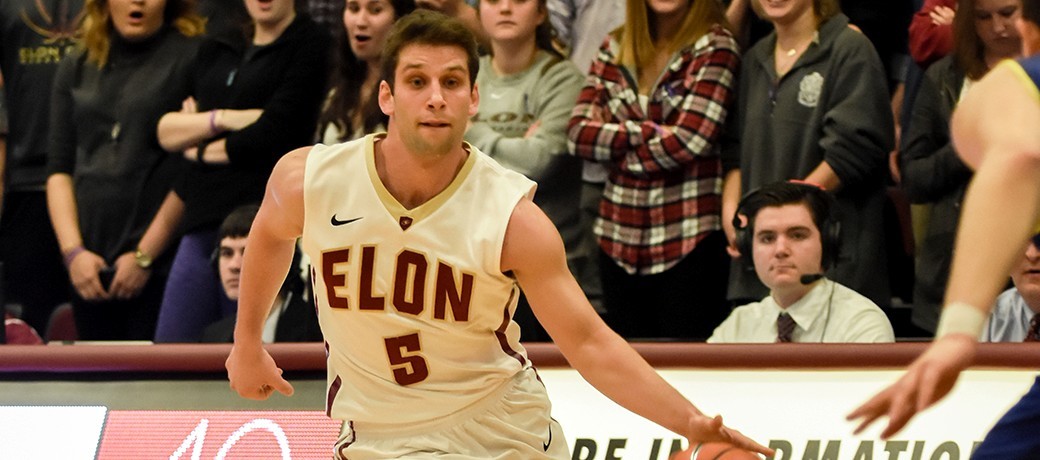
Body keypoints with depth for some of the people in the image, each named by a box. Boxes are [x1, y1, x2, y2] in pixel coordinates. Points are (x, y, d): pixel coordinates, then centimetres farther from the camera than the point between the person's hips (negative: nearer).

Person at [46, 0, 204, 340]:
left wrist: (145, 254, -9)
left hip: (160, 262, -5)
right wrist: (73, 250, -1)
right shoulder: (76, 70, 15)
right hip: (89, 265, 5)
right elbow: (59, 169, 13)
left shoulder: (192, 57, -1)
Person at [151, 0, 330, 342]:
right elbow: (166, 130, 12)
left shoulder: (310, 44, 0)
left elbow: (274, 130, -9)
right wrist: (222, 119, -6)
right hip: (203, 224, 6)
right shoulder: (215, 51, 20)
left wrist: (199, 150, 5)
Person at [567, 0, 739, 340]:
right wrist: (651, 133, -11)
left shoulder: (714, 47, -4)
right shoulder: (615, 49, 12)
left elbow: (692, 139, -14)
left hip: (689, 243, -5)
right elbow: (579, 134, 2)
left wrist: (617, 145, -1)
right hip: (620, 238, 5)